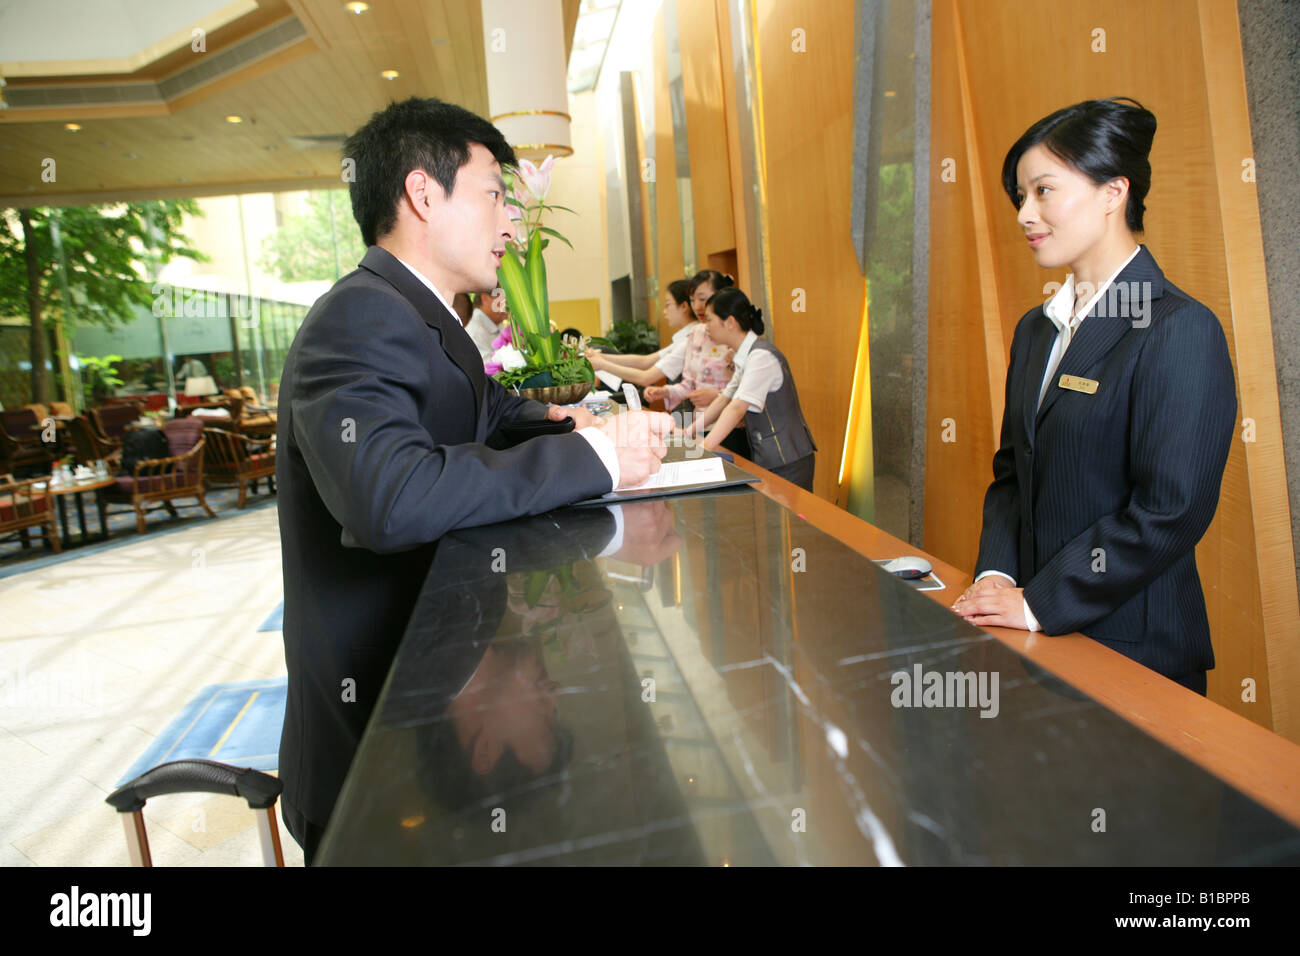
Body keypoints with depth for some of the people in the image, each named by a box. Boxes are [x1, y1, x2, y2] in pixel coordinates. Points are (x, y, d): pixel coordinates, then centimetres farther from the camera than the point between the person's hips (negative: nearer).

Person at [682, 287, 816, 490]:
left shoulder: (762, 357, -18)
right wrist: (689, 431, 8)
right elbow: (725, 399, 15)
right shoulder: (746, 357, 11)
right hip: (769, 459, 9)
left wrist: (703, 449, -30)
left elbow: (738, 407, -26)